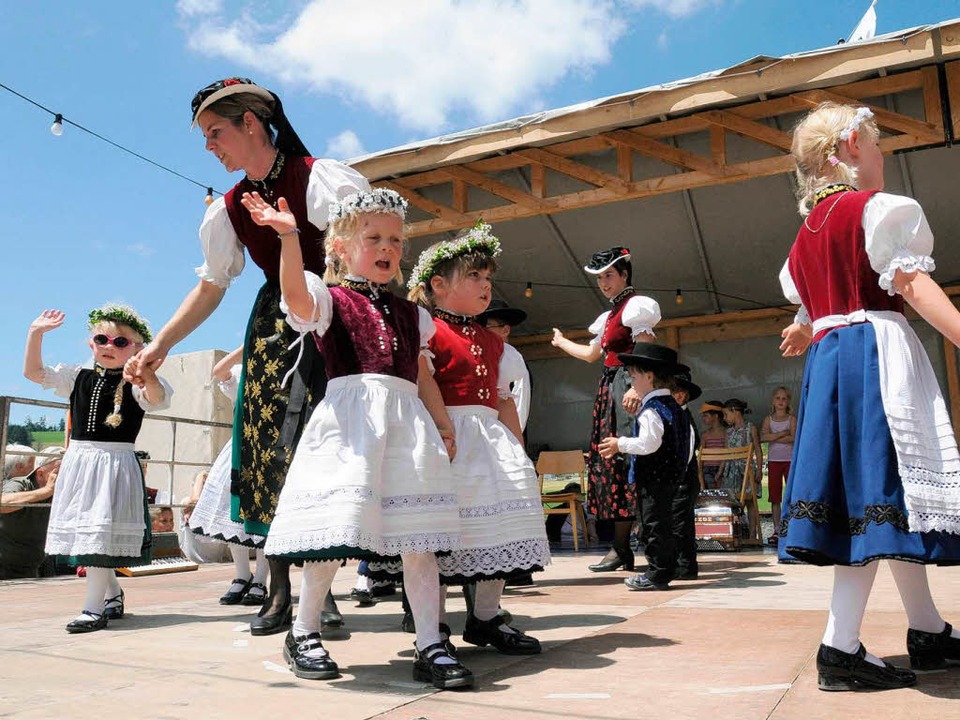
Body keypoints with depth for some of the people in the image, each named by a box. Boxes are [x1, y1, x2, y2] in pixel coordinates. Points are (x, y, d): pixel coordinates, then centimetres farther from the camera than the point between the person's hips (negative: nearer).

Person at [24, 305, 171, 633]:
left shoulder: (135, 385, -6)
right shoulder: (78, 377, 11)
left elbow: (157, 400, -26)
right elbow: (34, 372, 13)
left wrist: (145, 372, -45)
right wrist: (36, 333, 4)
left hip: (115, 463, -6)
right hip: (78, 462, 6)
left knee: (100, 534, -10)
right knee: (81, 533, 12)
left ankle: (94, 607, -1)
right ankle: (112, 593, 28)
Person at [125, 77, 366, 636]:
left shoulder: (319, 178, -7)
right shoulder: (231, 211, 11)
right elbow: (211, 286, 18)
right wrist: (161, 344, 15)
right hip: (274, 329, 6)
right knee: (271, 451, 2)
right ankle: (281, 591, 12)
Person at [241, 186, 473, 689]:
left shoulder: (410, 314, 22)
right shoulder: (329, 299, 6)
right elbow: (296, 295, -18)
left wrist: (444, 427, 17)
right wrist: (289, 236, -31)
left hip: (407, 423, 5)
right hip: (350, 420, -4)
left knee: (419, 539, 1)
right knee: (336, 530, -4)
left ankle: (430, 647, 8)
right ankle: (303, 633, 19)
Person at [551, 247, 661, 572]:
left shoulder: (636, 306, -4)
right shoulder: (611, 315, 23)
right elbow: (592, 353, 35)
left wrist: (637, 387, -29)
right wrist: (561, 342, 49)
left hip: (625, 388, -10)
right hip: (610, 389, 10)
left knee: (617, 459, -12)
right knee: (606, 458, 7)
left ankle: (621, 547, -9)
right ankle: (621, 544, 12)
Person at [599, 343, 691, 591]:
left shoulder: (651, 410, -17)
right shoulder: (675, 407, 13)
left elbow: (649, 443, -26)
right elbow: (689, 437, 17)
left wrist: (621, 444, -15)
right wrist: (682, 463, 26)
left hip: (653, 479, -10)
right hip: (672, 475, 10)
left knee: (654, 524, -5)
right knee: (663, 523, 16)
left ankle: (657, 574, 0)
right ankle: (666, 569, 23)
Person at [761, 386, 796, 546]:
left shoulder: (792, 419, 4)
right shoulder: (768, 419, 8)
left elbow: (793, 438, -12)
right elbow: (763, 437, -9)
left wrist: (773, 437, -11)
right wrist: (783, 433, -13)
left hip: (790, 460, -2)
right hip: (773, 461, 2)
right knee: (775, 497, 2)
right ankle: (776, 531, 6)